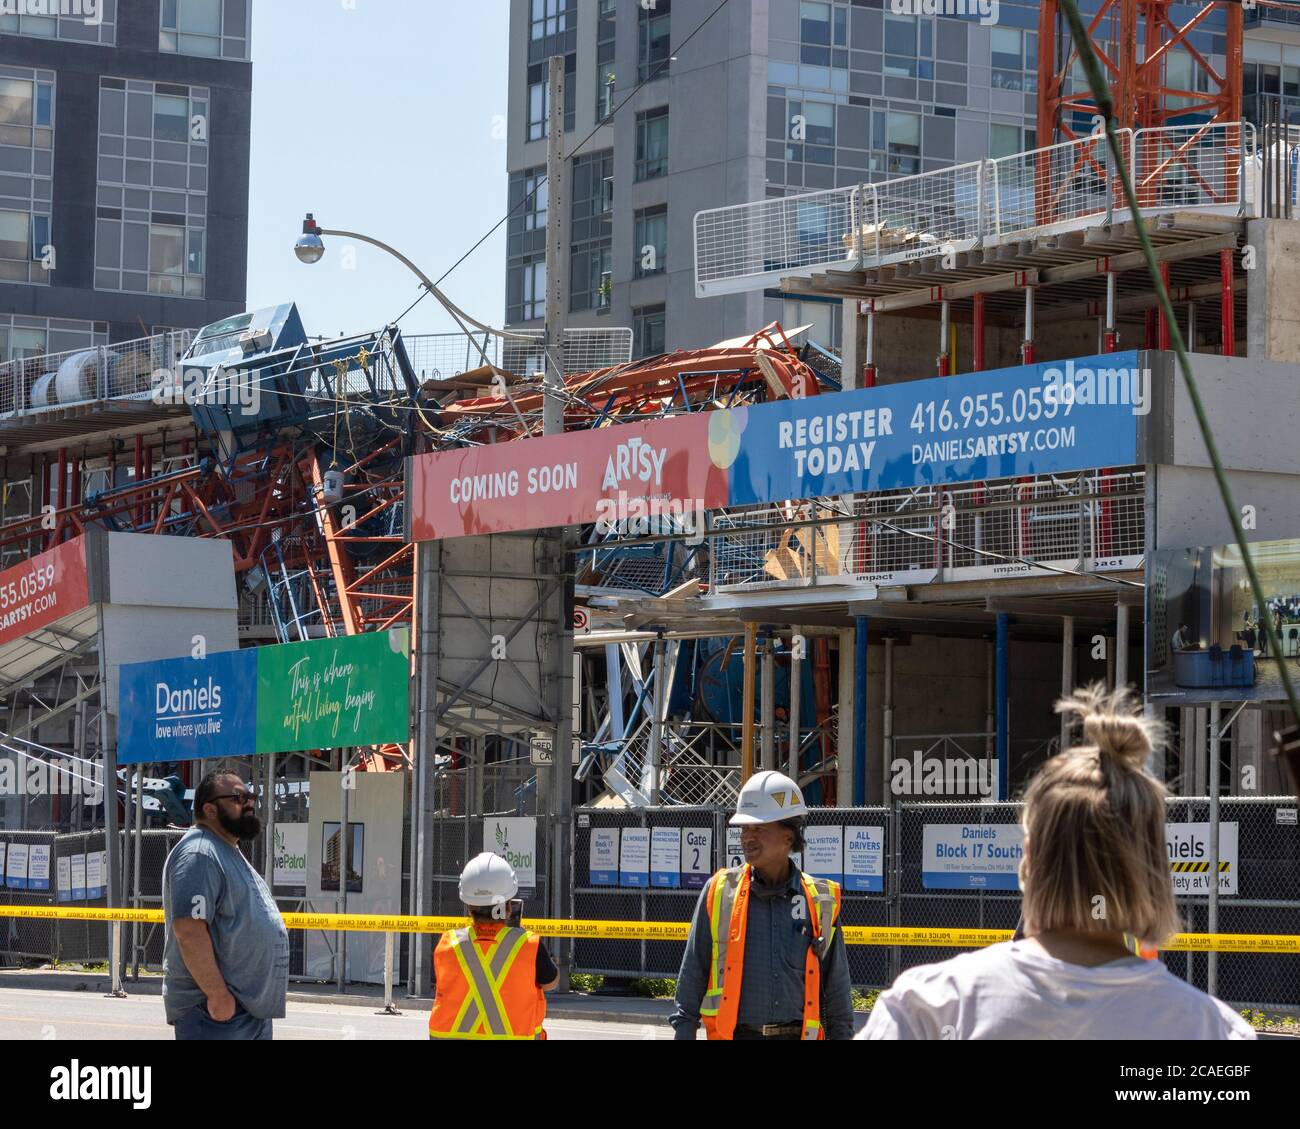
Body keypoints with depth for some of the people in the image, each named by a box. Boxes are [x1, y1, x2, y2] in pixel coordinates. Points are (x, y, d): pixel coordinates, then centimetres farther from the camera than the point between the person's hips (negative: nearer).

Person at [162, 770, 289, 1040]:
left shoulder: (231, 855, 21)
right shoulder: (199, 854, -14)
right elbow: (188, 928, -24)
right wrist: (218, 994, -25)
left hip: (251, 1008, 11)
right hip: (214, 1010, -11)